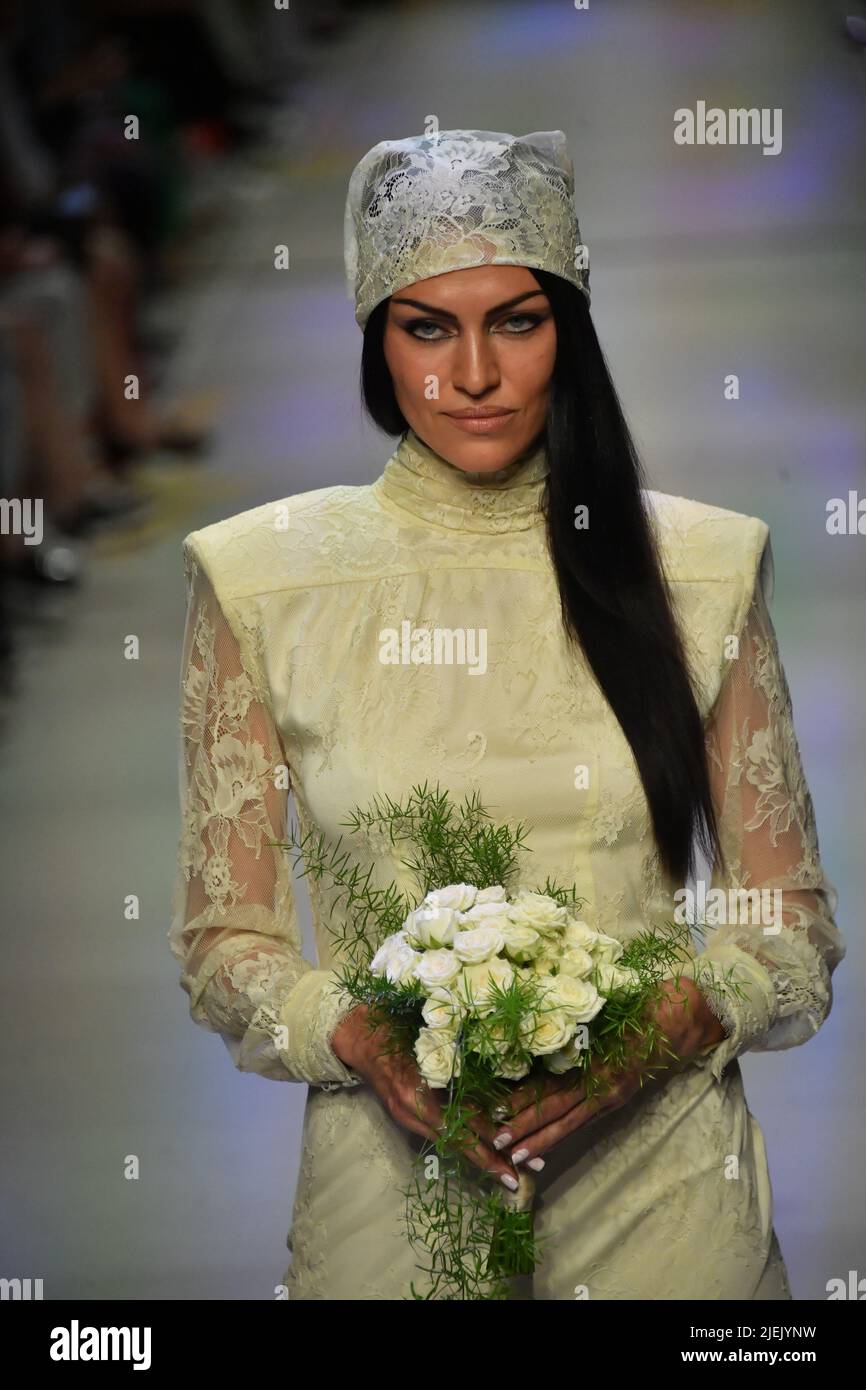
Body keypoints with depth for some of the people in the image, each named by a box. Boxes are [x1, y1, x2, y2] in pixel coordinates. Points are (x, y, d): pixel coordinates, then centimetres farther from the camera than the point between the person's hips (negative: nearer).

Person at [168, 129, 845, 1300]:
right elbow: (223, 939, 3)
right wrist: (352, 1034, -16)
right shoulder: (263, 580, 0)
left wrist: (673, 1021, -14)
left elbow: (791, 926, 5)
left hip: (662, 1188, 1)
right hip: (389, 1189, 0)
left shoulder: (700, 567, 2)